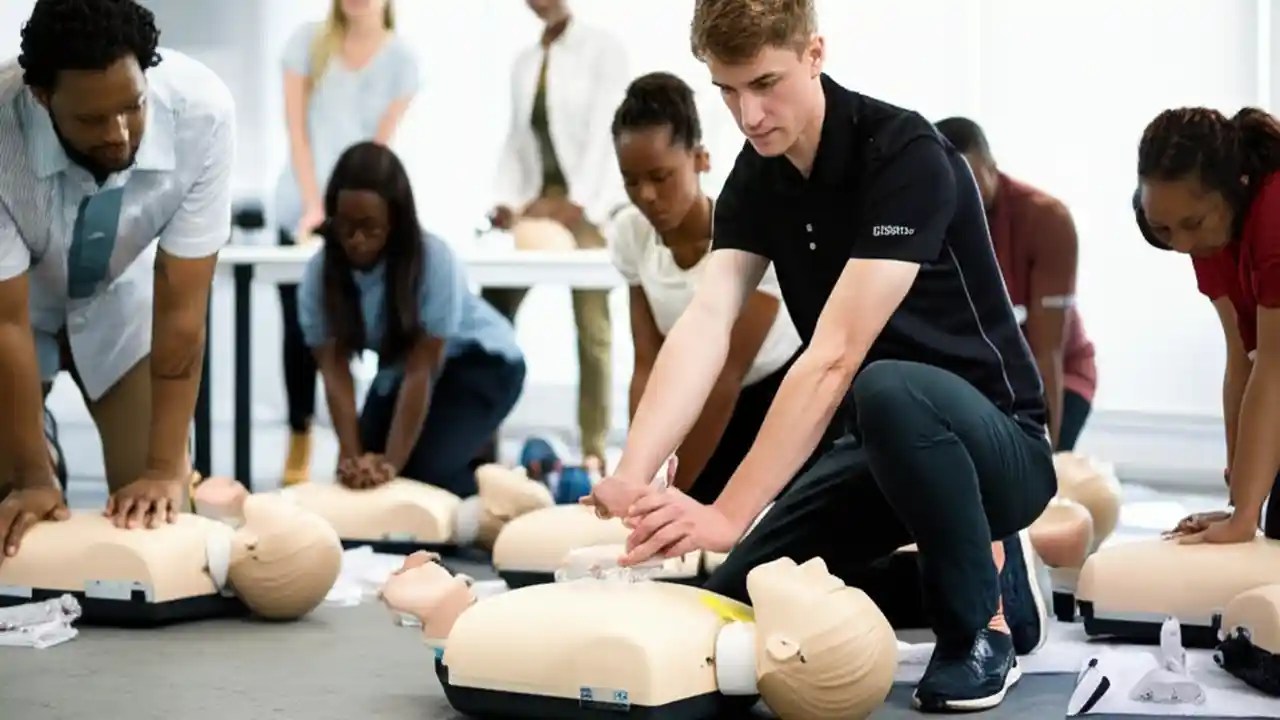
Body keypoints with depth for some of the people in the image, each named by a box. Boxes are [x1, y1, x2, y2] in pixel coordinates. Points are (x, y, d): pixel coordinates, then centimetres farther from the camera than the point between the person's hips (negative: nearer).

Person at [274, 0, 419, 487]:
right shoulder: (308, 41, 0)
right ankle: (299, 441, 13)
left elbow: (382, 144, -5)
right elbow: (297, 130, -3)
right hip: (300, 209, 1)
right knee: (300, 328, 3)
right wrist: (314, 206, -11)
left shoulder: (401, 58, -2)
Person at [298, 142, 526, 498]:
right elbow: (335, 370, -23)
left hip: (481, 361, -5)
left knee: (426, 468, -24)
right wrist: (351, 455, -35)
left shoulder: (435, 260, -33)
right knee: (359, 475, -10)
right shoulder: (320, 273, -21)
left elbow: (421, 371, -33)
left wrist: (392, 462, -36)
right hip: (398, 367, 5)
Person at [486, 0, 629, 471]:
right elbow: (515, 138, 12)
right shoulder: (524, 62, 16)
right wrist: (507, 200, -4)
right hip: (536, 200, 5)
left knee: (592, 326, -5)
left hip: (588, 201, -5)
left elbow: (605, 130, -10)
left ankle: (594, 449, 1)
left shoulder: (603, 49, 0)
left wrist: (577, 203, -19)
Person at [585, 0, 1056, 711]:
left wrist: (726, 516, -36)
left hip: (997, 443, -7)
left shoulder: (907, 156, -24)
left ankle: (983, 622, -15)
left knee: (888, 390, -39)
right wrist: (632, 477, -31)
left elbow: (834, 358, -31)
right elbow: (706, 325, -15)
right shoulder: (757, 175, -1)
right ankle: (956, 566, 17)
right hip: (887, 447, 8)